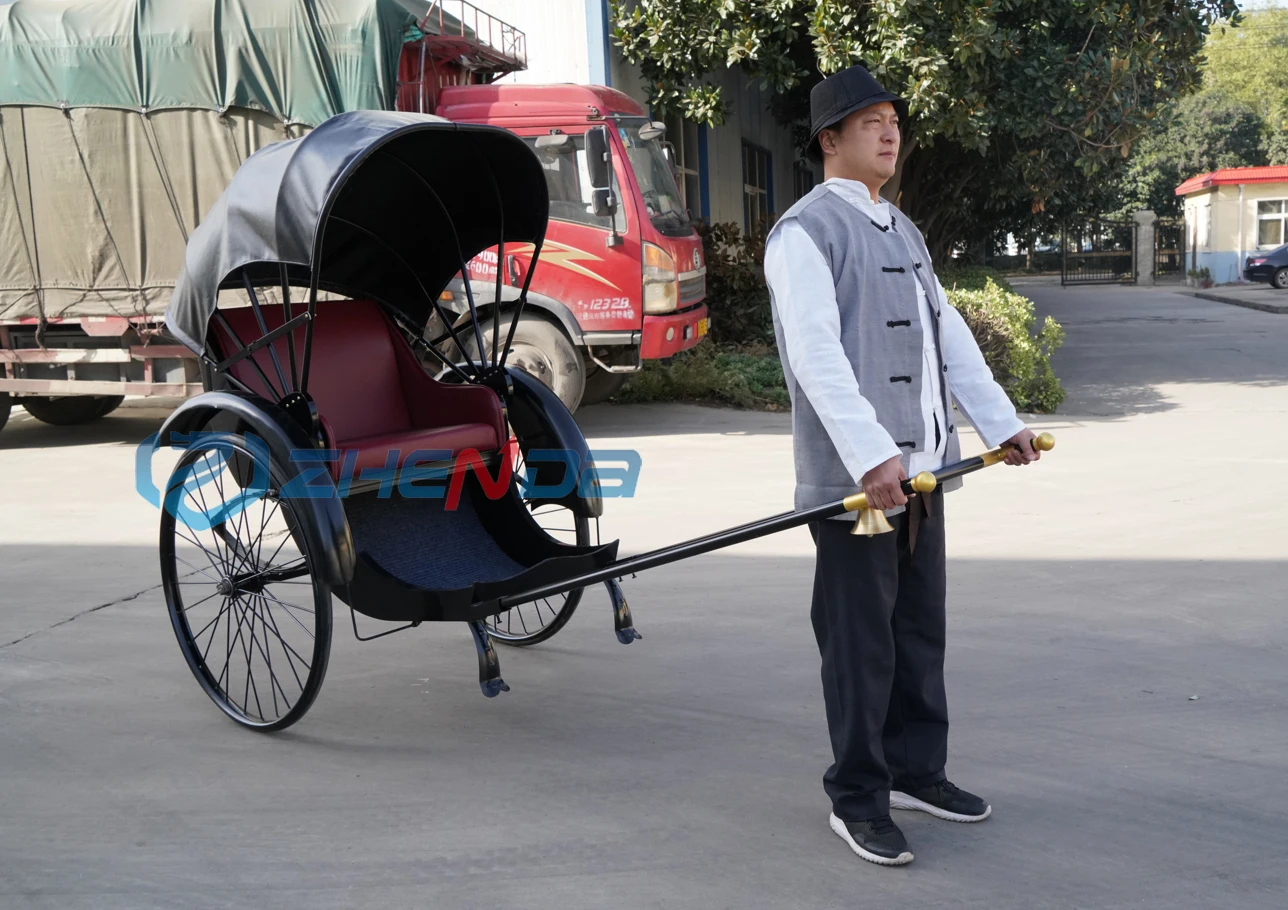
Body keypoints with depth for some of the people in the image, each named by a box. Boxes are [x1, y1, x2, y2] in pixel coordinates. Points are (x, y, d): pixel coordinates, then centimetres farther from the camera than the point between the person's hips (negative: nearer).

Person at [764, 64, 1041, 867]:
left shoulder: (902, 229, 19)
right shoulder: (805, 231, -9)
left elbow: (949, 332, 19)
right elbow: (816, 354, -20)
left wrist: (1001, 421, 13)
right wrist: (870, 455, -28)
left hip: (921, 466, 9)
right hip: (852, 476, -8)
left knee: (921, 627, 16)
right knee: (862, 642, 0)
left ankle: (915, 770, 30)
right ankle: (858, 799, 14)